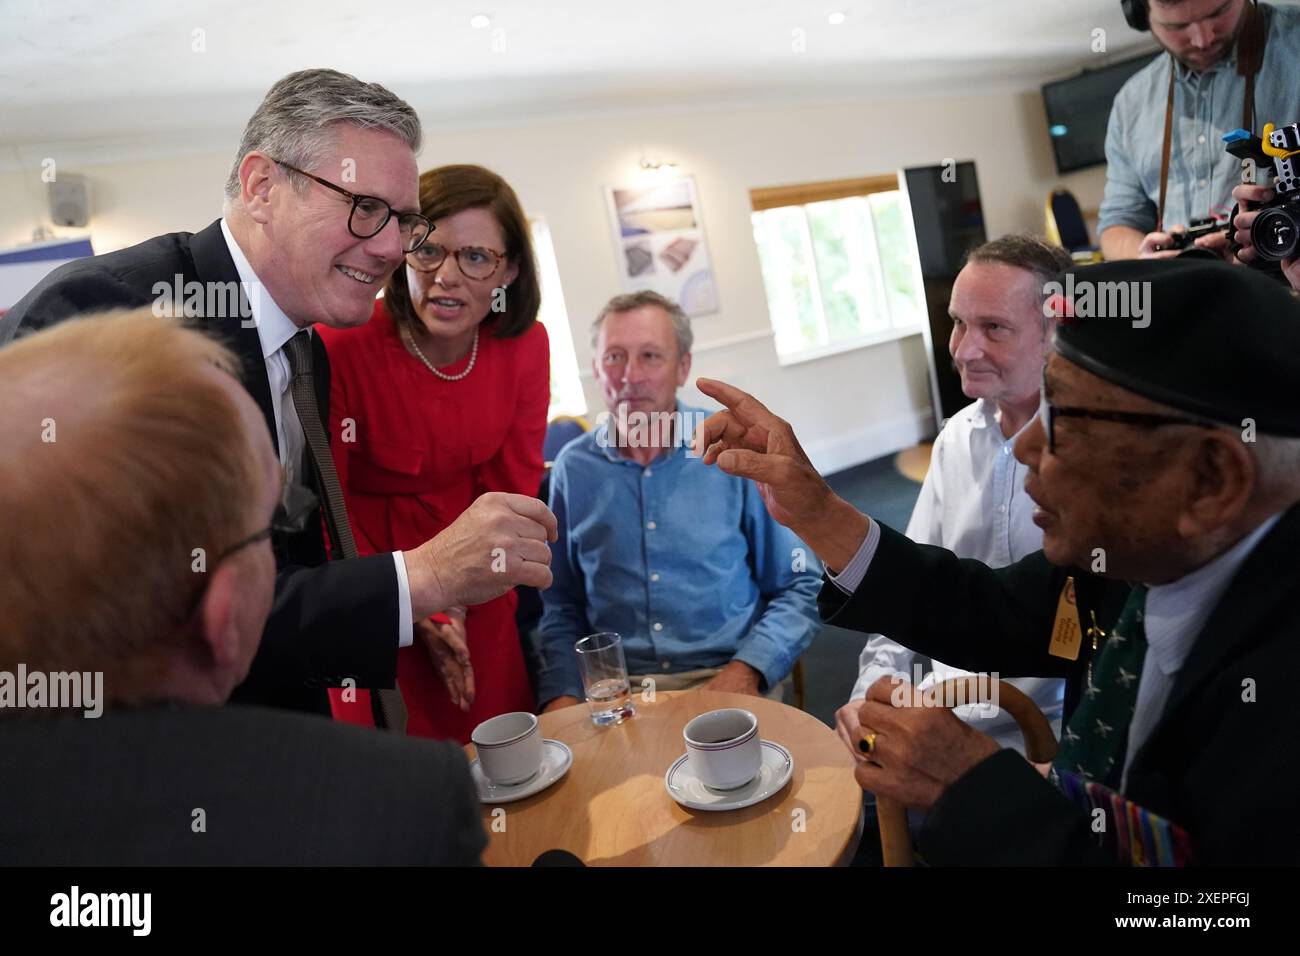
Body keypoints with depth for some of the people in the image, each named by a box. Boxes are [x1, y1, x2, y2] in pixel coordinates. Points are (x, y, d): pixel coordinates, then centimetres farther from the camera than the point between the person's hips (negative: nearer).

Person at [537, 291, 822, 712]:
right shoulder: (572, 468, 5)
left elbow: (800, 587, 3)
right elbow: (560, 609, 12)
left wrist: (746, 669, -11)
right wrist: (562, 695, -3)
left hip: (727, 678, -1)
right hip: (615, 691, 2)